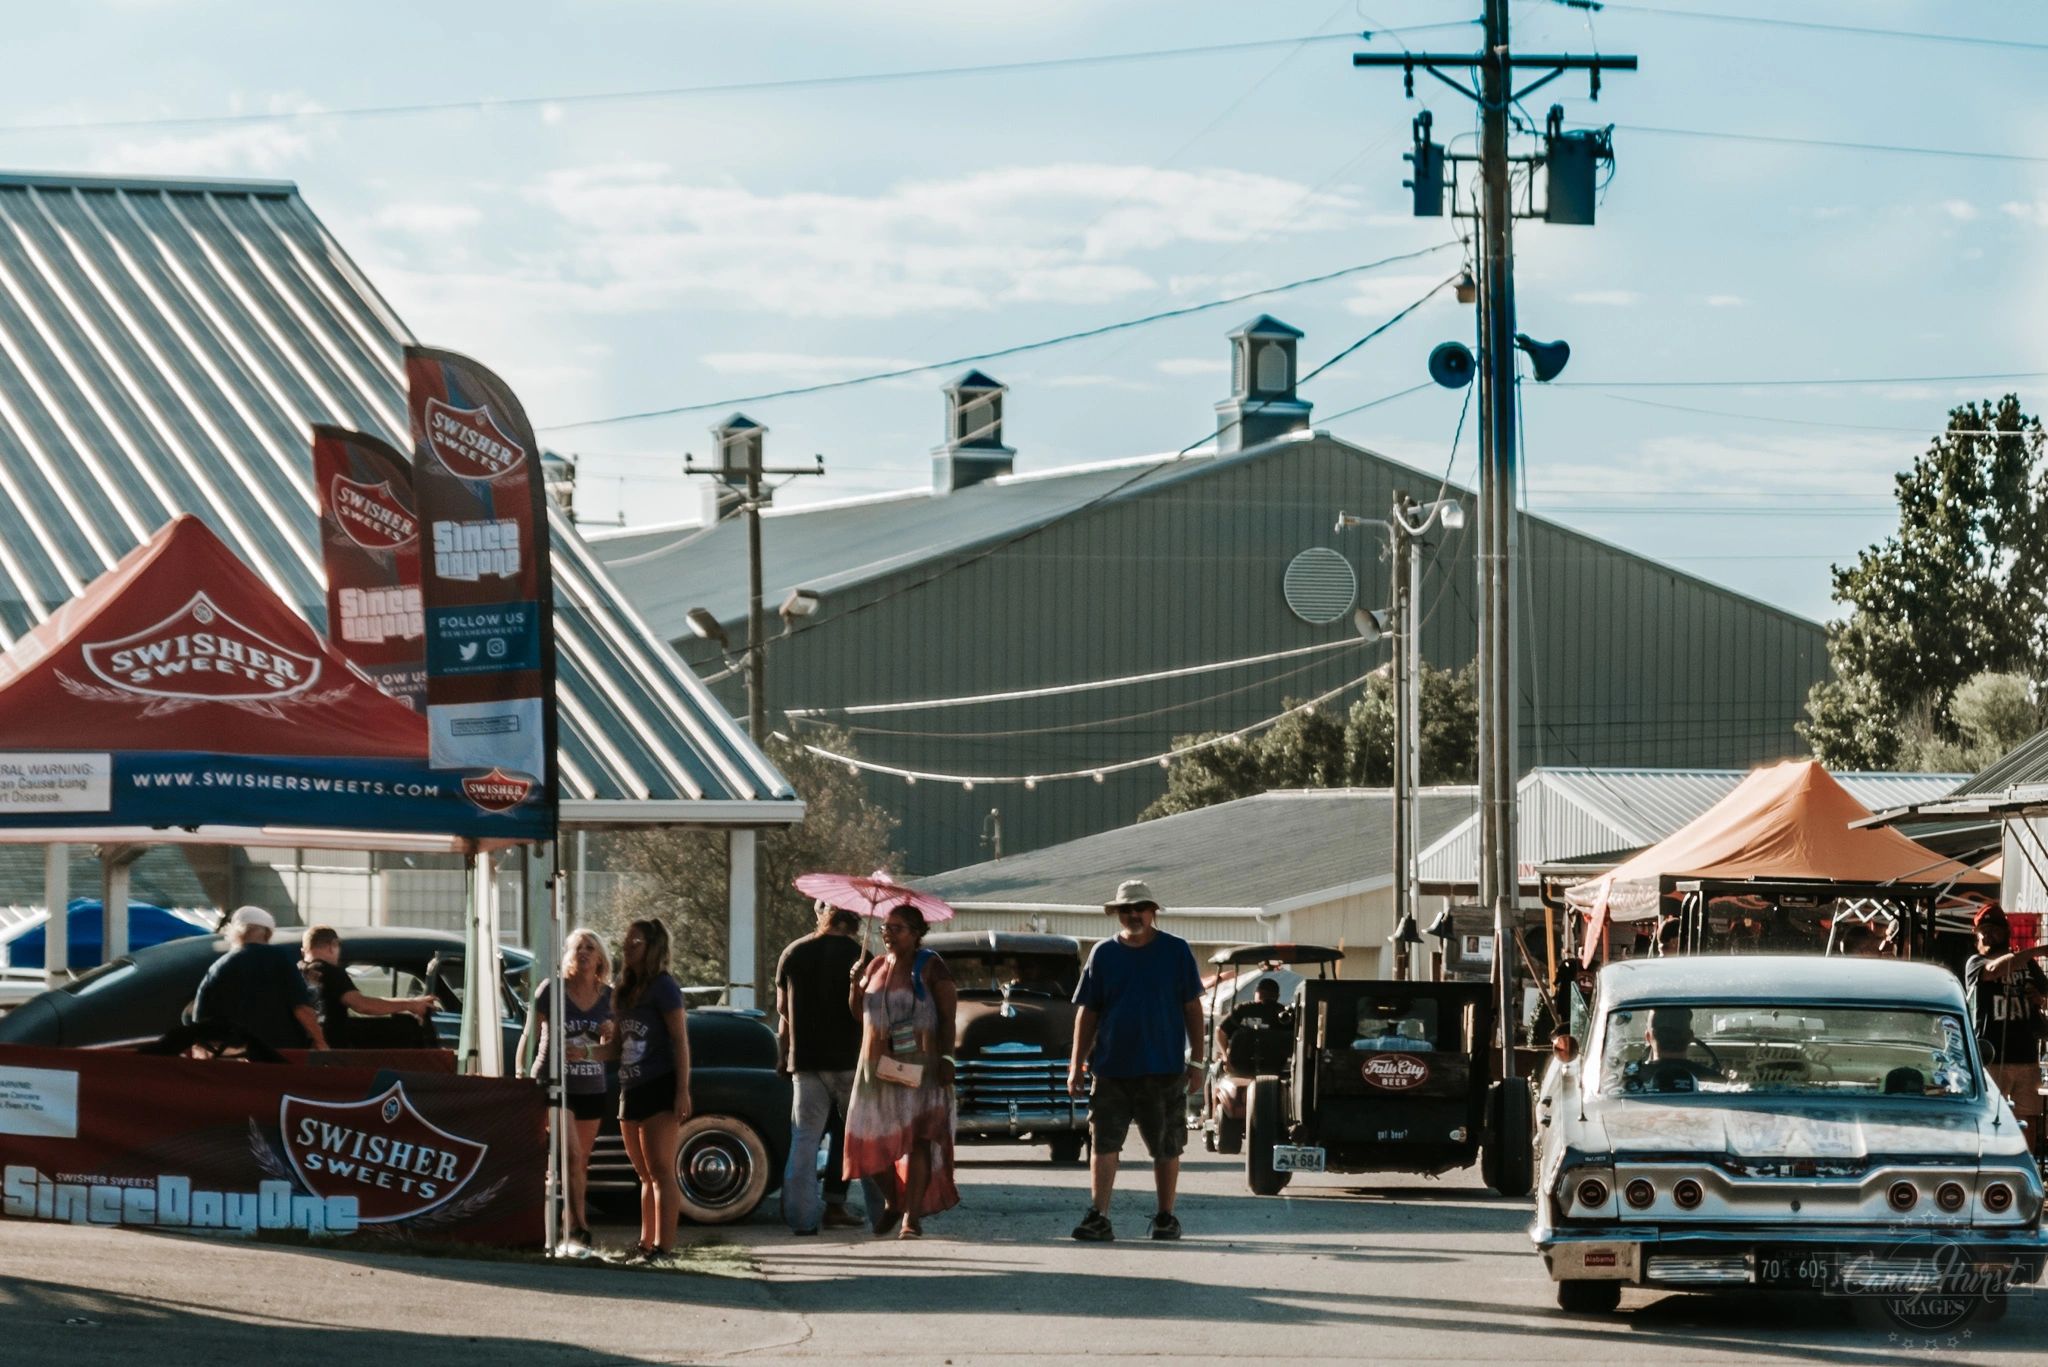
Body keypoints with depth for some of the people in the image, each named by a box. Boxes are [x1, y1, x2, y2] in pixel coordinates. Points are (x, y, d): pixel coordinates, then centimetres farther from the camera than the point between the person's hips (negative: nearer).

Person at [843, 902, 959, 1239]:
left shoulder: (931, 967, -2)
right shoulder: (878, 965, 14)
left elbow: (948, 1016, -5)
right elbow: (858, 1012, 17)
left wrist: (946, 1059, -14)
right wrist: (856, 984, -1)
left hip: (918, 1068, -5)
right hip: (877, 1067, 5)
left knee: (916, 1140, -9)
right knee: (871, 1140, 3)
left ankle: (912, 1215, -9)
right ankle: (891, 1202, 25)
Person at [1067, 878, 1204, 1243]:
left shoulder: (1176, 951, 3)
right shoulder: (1103, 954, 7)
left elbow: (1192, 1008, 5)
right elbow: (1087, 1013, 9)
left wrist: (1196, 1061, -1)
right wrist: (1077, 1065, 3)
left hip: (1164, 1071, -1)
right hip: (1111, 1071, 1)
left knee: (1166, 1149, 6)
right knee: (1103, 1144, -7)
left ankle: (1166, 1218, 17)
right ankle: (1098, 1217, -7)